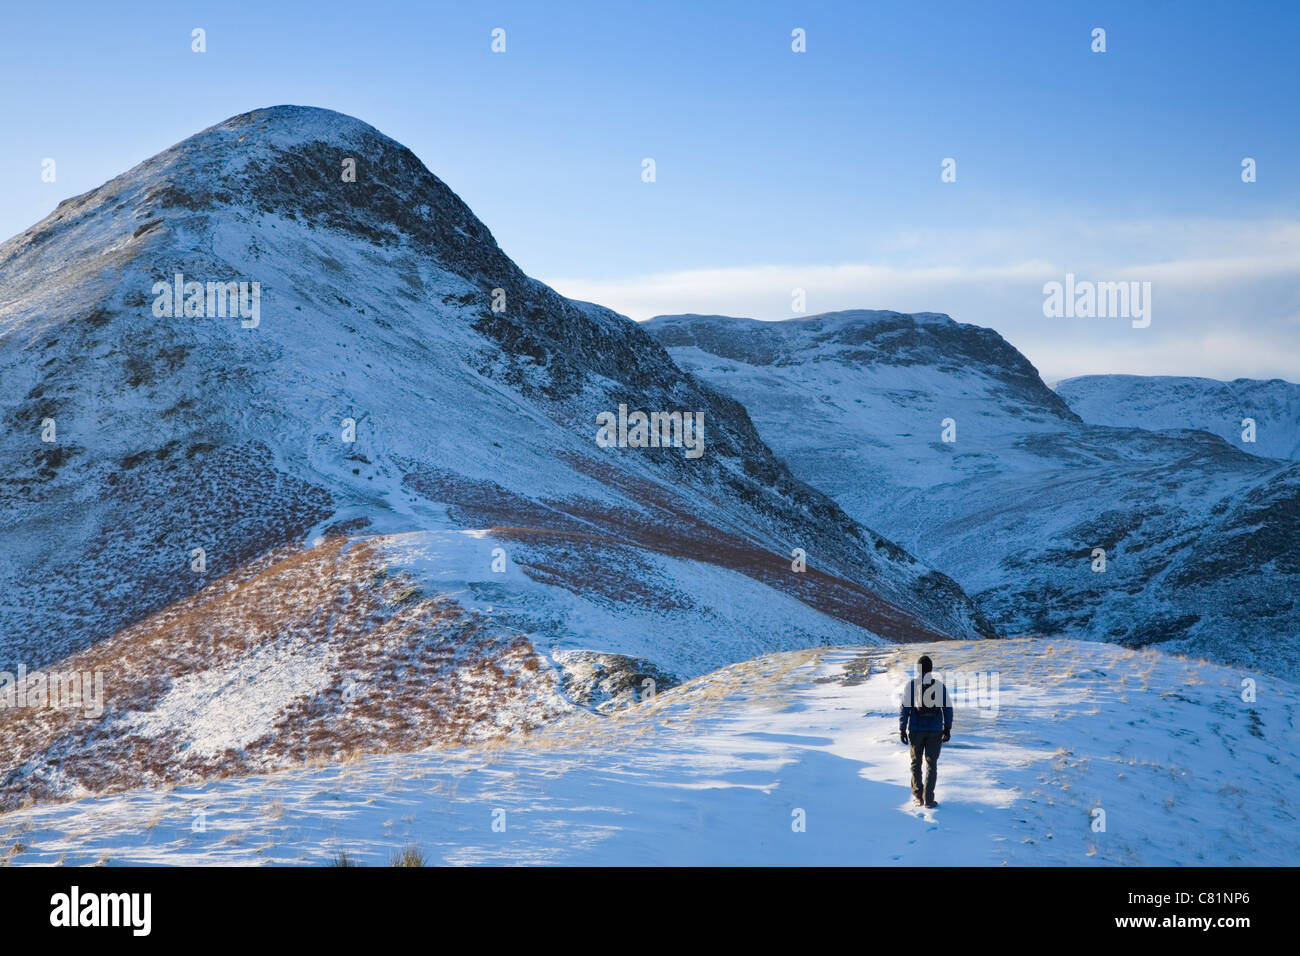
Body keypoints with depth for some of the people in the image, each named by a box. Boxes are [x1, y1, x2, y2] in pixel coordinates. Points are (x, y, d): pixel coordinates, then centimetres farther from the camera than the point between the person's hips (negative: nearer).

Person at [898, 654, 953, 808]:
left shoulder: (911, 685, -4)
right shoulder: (940, 685, 1)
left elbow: (904, 708, -6)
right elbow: (948, 708, 4)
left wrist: (902, 729, 0)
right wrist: (947, 729, 12)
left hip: (916, 730, 0)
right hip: (935, 730, 0)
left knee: (916, 763, 15)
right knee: (931, 763, 5)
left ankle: (918, 796, 15)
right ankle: (928, 798, -2)